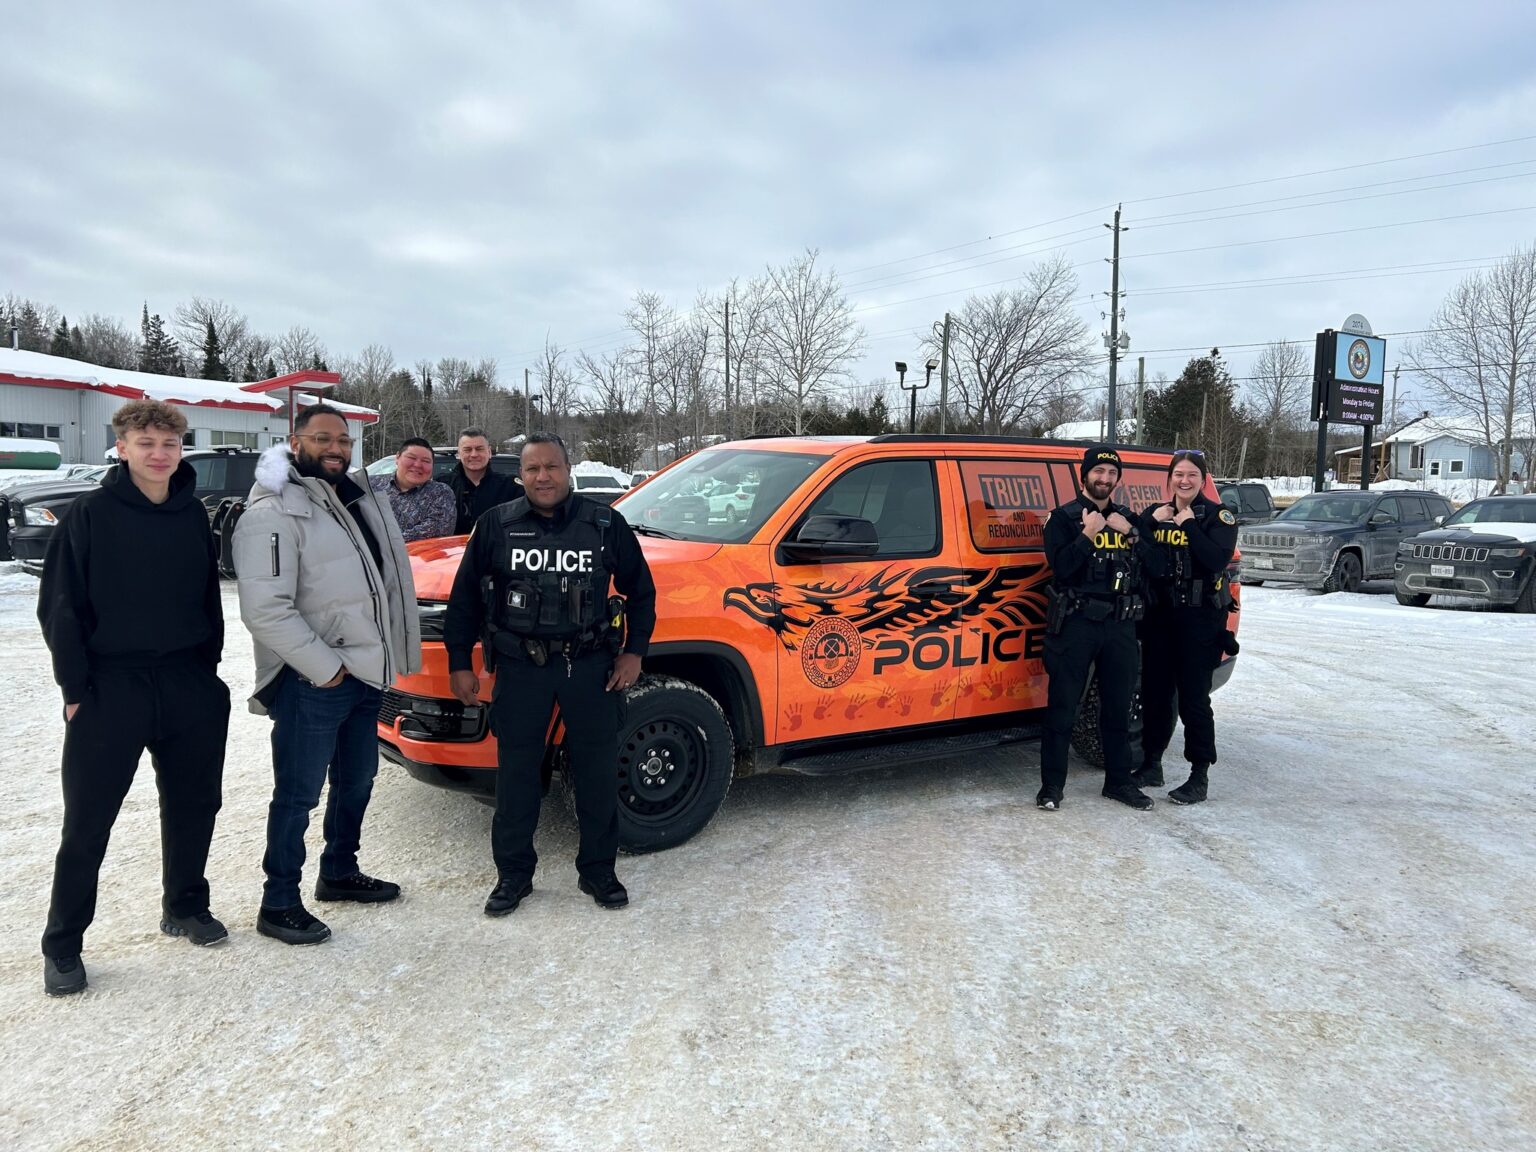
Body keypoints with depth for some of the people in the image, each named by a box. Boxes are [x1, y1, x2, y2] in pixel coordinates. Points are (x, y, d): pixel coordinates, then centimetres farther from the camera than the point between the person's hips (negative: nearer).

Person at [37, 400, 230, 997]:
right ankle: (62, 945, 17)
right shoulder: (90, 514, -7)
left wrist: (207, 667, 8)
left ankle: (185, 907, 33)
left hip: (188, 684, 4)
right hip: (111, 686, -4)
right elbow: (60, 606, -6)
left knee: (193, 803, 14)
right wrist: (76, 688, -9)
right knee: (88, 821, 3)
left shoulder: (192, 514, 5)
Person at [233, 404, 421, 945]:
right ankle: (279, 904, 15)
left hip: (365, 673, 9)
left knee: (356, 782, 20)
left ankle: (339, 872, 39)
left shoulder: (362, 497, 11)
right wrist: (325, 667, -20)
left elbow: (389, 575, 19)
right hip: (311, 682, -8)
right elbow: (265, 610, -22)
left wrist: (394, 653, 11)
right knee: (298, 794, 1)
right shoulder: (274, 513, -15)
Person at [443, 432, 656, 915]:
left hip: (591, 665, 0)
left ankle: (598, 870, 22)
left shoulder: (605, 524, 1)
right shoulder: (496, 525, 1)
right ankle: (513, 874, 21)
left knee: (597, 771, 7)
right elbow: (465, 597, 7)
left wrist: (634, 651, 2)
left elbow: (640, 590, 9)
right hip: (520, 666, 0)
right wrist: (460, 663, 4)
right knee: (516, 772, 6)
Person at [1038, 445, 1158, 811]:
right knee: (1062, 706, -2)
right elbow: (1060, 568, -12)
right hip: (1076, 621, -4)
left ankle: (1119, 781, 24)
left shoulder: (1128, 519, 14)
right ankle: (1052, 785, 6)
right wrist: (1088, 535, -20)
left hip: (1120, 623, 5)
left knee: (1118, 707, 12)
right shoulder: (1065, 517, 0)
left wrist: (1130, 534, -7)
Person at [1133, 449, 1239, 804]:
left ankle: (1199, 778, 3)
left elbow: (1217, 560, -19)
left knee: (1193, 697, -5)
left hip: (1200, 618, -5)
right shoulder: (1156, 513, 10)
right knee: (1154, 692, 12)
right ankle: (1151, 765, 25)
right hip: (1159, 615, 5)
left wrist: (1189, 523, -17)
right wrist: (1151, 522, -10)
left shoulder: (1218, 516, -3)